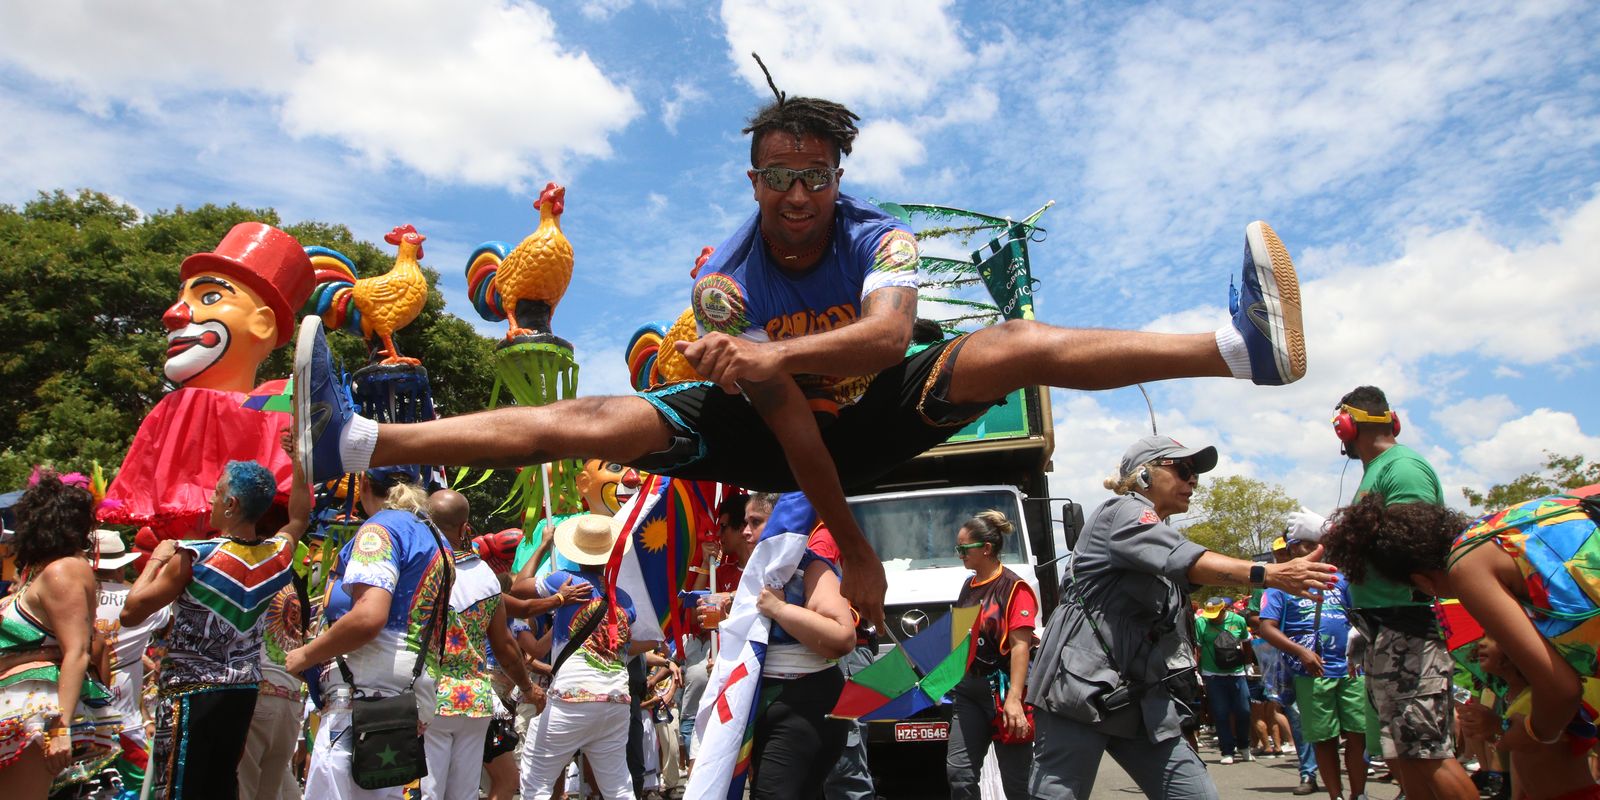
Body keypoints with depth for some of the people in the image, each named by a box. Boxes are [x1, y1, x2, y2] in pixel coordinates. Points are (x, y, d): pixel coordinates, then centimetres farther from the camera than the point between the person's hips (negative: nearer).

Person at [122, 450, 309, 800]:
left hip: (191, 692, -5)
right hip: (245, 692, 5)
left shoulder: (194, 557, -16)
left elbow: (131, 613, -10)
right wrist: (296, 457, 26)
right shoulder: (278, 554, -1)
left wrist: (158, 559, 1)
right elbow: (299, 517, 21)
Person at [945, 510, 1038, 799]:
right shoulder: (969, 586, 14)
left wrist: (1013, 699, -23)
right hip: (969, 689, 7)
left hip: (1002, 689, -7)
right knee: (958, 771, -2)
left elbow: (1020, 645, -16)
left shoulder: (1014, 588, -9)